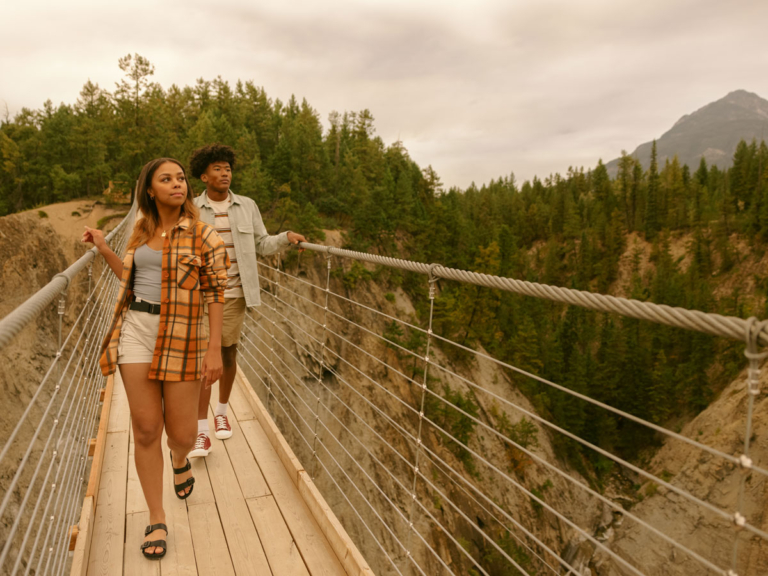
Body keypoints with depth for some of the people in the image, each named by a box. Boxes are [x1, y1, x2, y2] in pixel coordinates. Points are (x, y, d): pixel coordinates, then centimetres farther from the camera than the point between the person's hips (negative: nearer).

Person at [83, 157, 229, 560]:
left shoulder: (203, 235, -5)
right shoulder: (141, 231, 10)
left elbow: (215, 293, -6)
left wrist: (214, 349, -10)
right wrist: (103, 248, 13)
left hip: (181, 338, -3)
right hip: (136, 330, 4)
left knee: (181, 435, 3)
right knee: (146, 430, 4)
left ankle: (180, 460, 43)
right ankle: (157, 521, 20)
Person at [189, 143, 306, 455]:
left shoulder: (247, 206, 4)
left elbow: (262, 244, 6)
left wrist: (286, 237, -10)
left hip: (234, 293, 2)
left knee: (228, 353, 11)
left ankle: (222, 411, 34)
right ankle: (202, 430, 4)